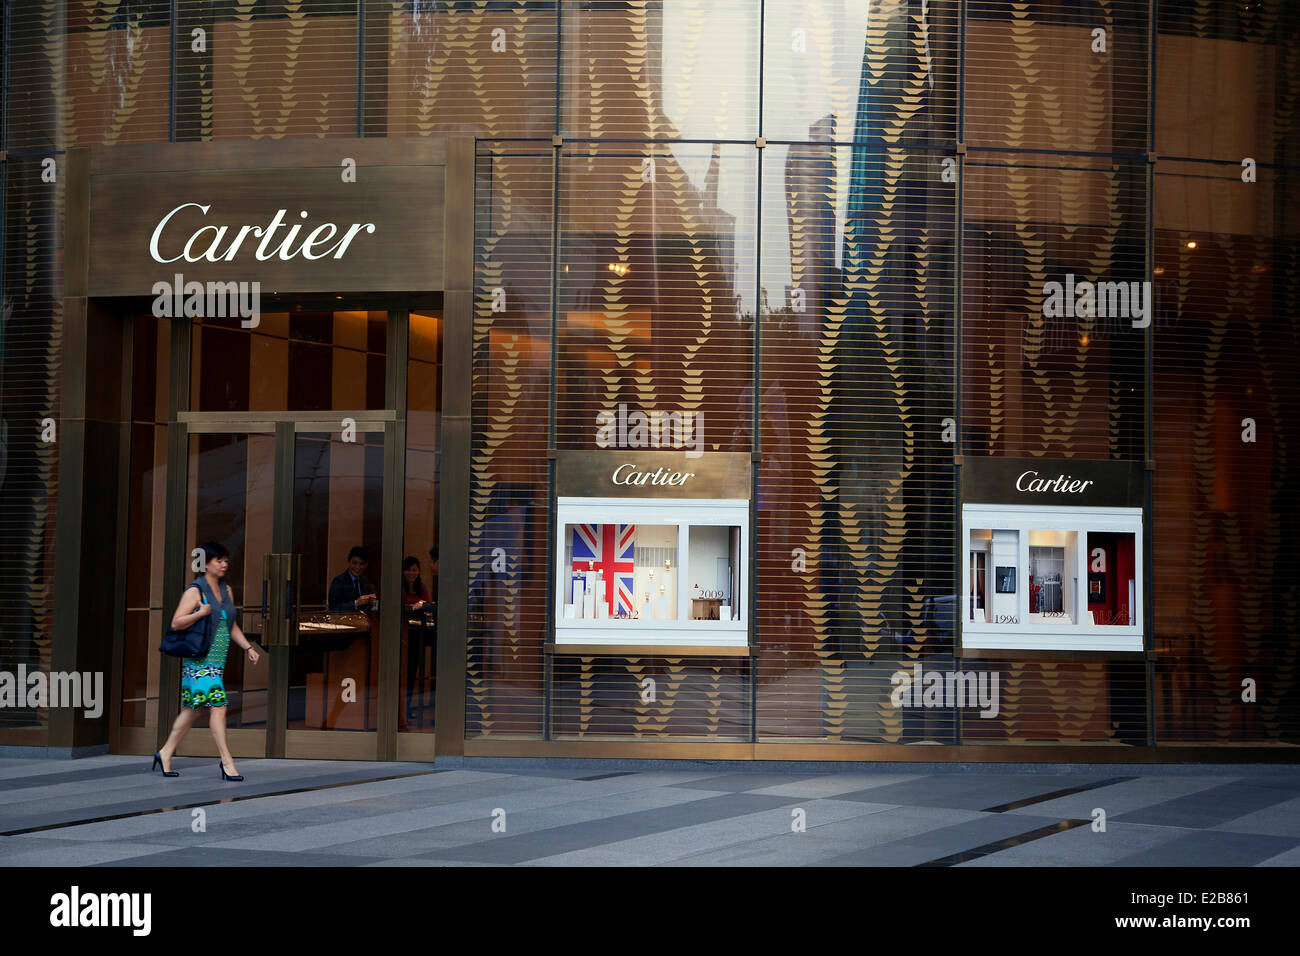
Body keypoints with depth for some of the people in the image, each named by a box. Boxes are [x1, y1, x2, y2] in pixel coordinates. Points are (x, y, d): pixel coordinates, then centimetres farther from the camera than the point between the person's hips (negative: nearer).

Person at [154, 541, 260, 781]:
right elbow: (176, 623, -12)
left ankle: (165, 753, 22)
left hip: (217, 660, 8)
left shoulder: (226, 590, 14)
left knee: (191, 710, 12)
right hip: (200, 660, -8)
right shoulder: (195, 591, -8)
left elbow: (232, 626, 22)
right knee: (217, 706, -13)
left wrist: (248, 647, 13)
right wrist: (201, 613, -24)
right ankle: (226, 761, -10)